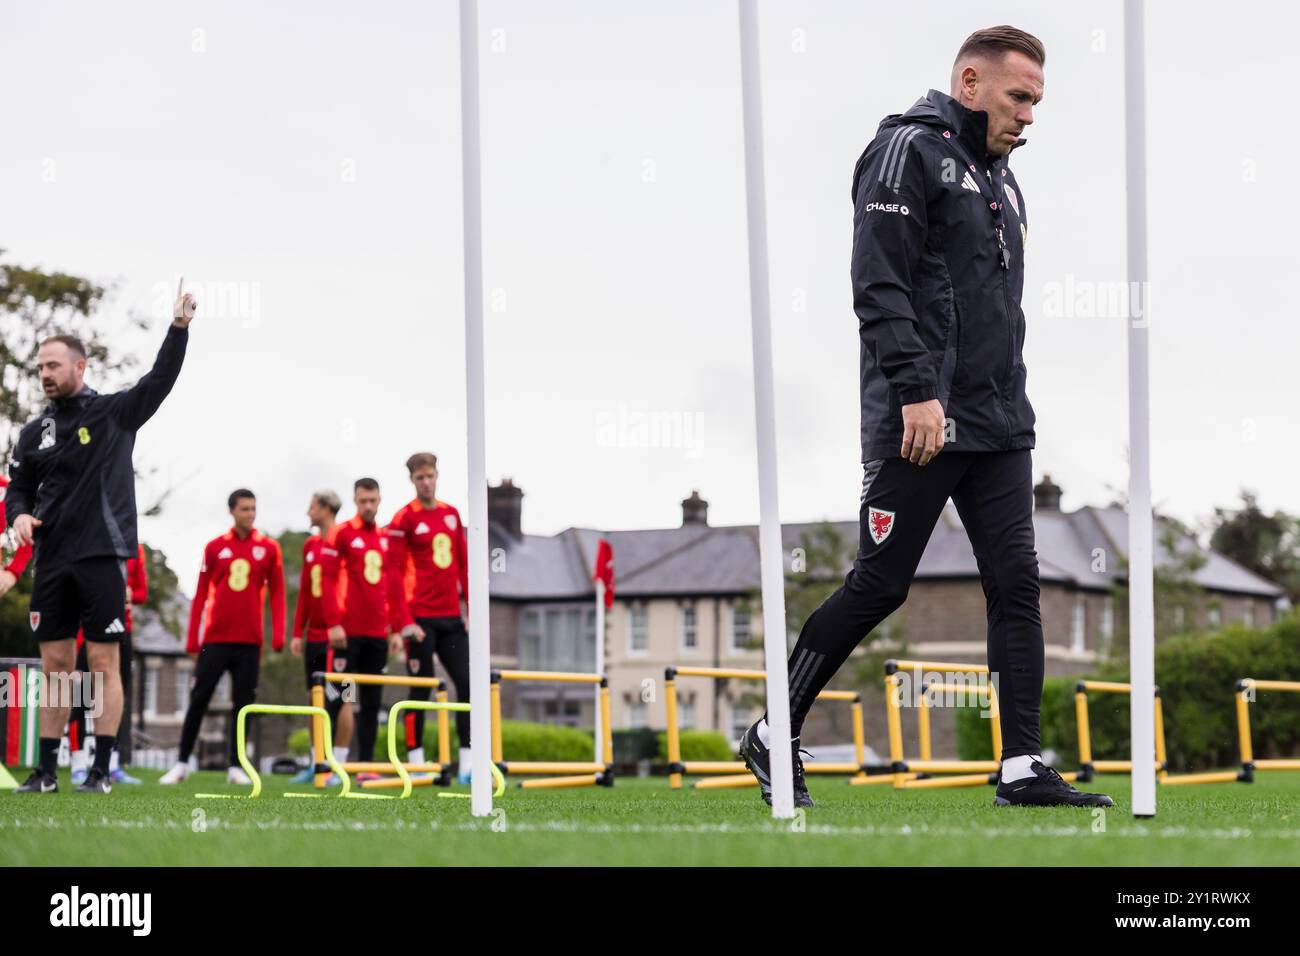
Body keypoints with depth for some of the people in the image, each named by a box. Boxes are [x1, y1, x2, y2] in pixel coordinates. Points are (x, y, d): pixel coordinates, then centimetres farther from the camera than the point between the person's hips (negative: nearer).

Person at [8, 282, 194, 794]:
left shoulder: (114, 413, 0)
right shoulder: (34, 432, 12)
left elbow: (160, 380, -9)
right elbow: (18, 487, 18)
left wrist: (179, 327, -20)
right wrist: (20, 514, -3)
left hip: (101, 558, -4)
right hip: (51, 561, 4)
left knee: (103, 665, -3)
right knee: (55, 666, 7)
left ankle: (102, 770, 1)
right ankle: (46, 770, 11)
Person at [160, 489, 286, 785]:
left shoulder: (269, 548, 5)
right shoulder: (215, 547, 6)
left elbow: (277, 593, 6)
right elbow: (201, 594, 7)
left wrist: (278, 635, -4)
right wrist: (192, 638, 2)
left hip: (249, 641, 0)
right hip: (215, 638, 0)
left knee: (242, 704, 2)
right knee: (198, 700, -1)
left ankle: (235, 766, 8)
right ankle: (182, 763, 5)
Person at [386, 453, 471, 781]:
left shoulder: (452, 514, 13)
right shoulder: (404, 519, -5)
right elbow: (394, 575, -8)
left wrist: (470, 610, 10)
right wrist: (404, 621, -14)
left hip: (452, 618, 6)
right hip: (421, 617, -6)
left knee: (468, 684, 2)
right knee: (421, 689, -3)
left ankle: (467, 763, 6)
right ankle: (416, 762, 3)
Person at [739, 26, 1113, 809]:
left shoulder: (998, 174, 20)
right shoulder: (909, 151, -8)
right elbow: (880, 286, -17)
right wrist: (916, 391, -24)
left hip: (1000, 426, 8)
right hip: (922, 423, -8)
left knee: (1017, 584, 0)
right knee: (878, 588, -3)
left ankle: (1023, 767, 1)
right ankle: (774, 736, 12)